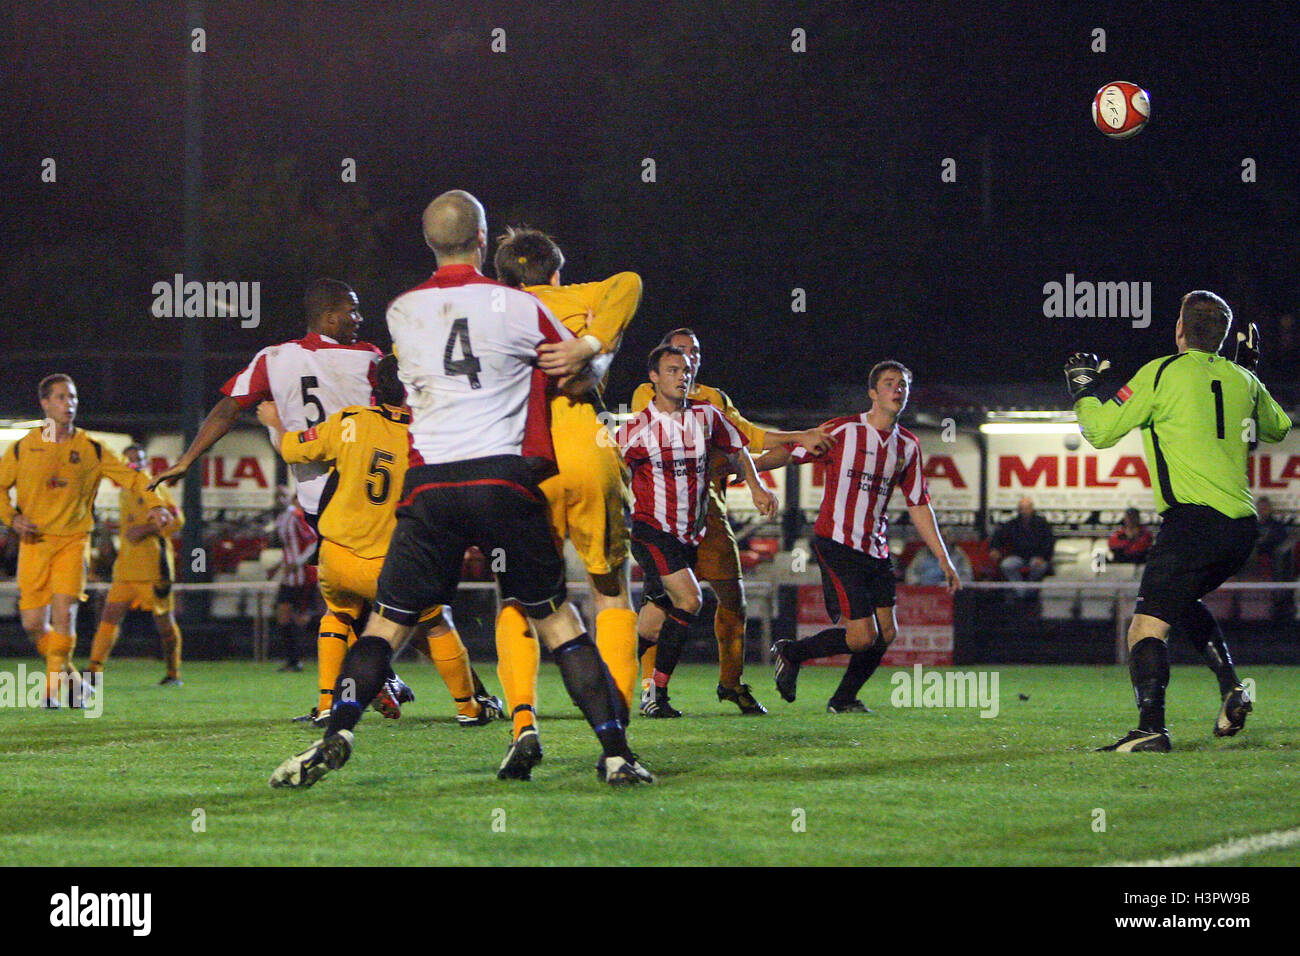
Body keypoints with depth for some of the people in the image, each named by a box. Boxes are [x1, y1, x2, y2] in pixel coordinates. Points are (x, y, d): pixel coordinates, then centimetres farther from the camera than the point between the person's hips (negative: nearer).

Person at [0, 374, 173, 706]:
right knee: (33, 622, -5)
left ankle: (55, 688, -10)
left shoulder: (91, 449, 5)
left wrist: (153, 503, -13)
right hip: (34, 542, 1)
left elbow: (128, 476, 3)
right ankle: (68, 675, 18)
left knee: (64, 610, -16)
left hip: (73, 541, -1)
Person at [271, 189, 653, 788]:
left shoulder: (401, 312, 9)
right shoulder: (516, 309, 0)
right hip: (504, 479, -1)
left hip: (429, 485, 1)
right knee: (554, 617, 7)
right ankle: (615, 750, 1)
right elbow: (579, 365, 13)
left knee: (389, 621, 8)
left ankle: (336, 735, -11)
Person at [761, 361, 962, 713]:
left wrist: (944, 561, 14)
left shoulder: (908, 446, 11)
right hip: (837, 545, -6)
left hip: (876, 550, 6)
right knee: (862, 636, -13)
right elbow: (790, 453, -4)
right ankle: (790, 653, 9)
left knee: (886, 633, 0)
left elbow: (918, 506, 16)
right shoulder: (843, 431, -6)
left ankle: (843, 700, 18)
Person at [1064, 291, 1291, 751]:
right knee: (1184, 602, 30)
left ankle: (1151, 727, -28)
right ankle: (1231, 688, 16)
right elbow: (1277, 428, 33)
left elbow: (1101, 431, 0)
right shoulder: (1242, 380, 13)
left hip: (1193, 519, -7)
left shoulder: (1161, 374, -3)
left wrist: (1082, 388, 17)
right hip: (1242, 524, 7)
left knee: (1148, 624, -11)